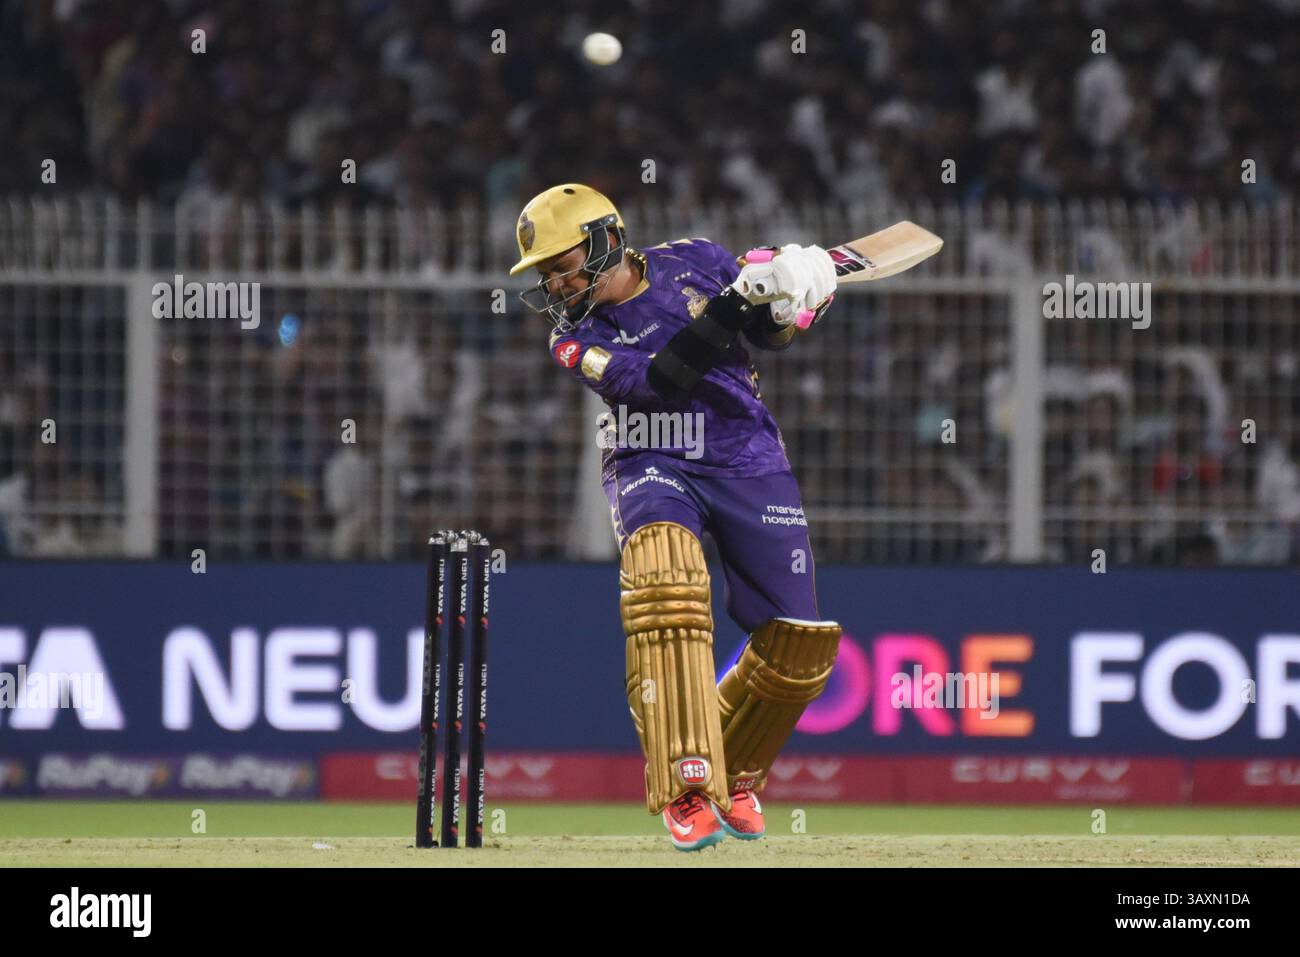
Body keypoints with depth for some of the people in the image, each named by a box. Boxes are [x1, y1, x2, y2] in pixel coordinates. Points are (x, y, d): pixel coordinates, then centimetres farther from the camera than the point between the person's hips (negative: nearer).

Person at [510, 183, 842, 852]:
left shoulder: (691, 263, 0)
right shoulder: (575, 339, -5)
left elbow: (771, 334, 13)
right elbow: (659, 380, -21)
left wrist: (789, 300, -9)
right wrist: (728, 309, -27)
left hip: (748, 463, 3)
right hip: (653, 466, -3)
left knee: (798, 643, -3)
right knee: (665, 584, -34)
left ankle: (735, 775, 26)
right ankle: (687, 790, -36)